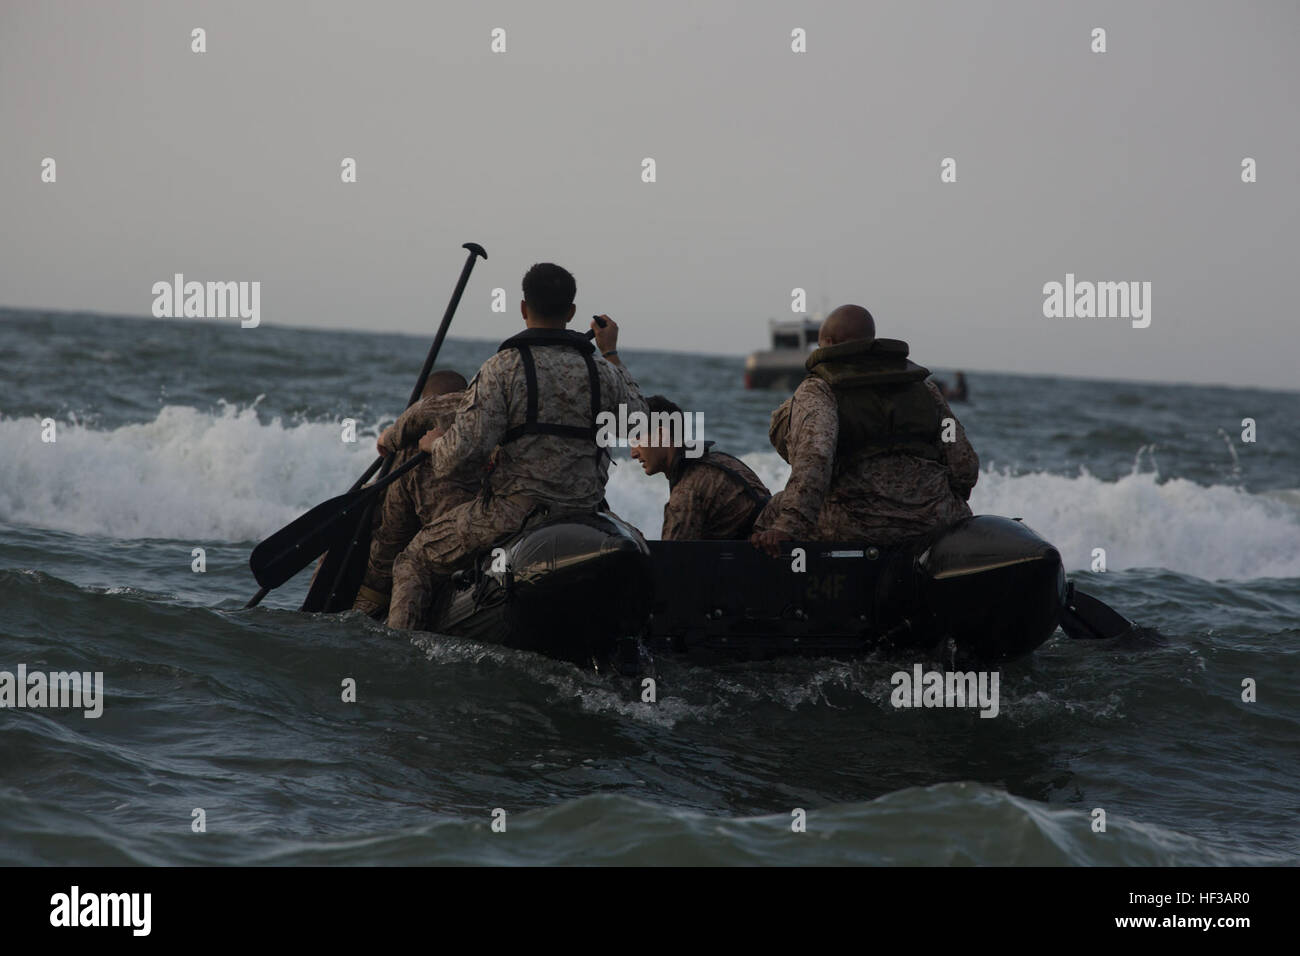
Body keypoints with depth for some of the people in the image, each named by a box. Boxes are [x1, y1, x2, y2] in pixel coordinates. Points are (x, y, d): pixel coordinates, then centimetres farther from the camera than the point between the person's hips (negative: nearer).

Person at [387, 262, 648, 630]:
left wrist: (435, 444, 5)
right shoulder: (601, 372, 0)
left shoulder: (502, 369, -12)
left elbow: (465, 448, -19)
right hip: (582, 514, 4)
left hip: (511, 515, -4)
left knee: (416, 560, 16)